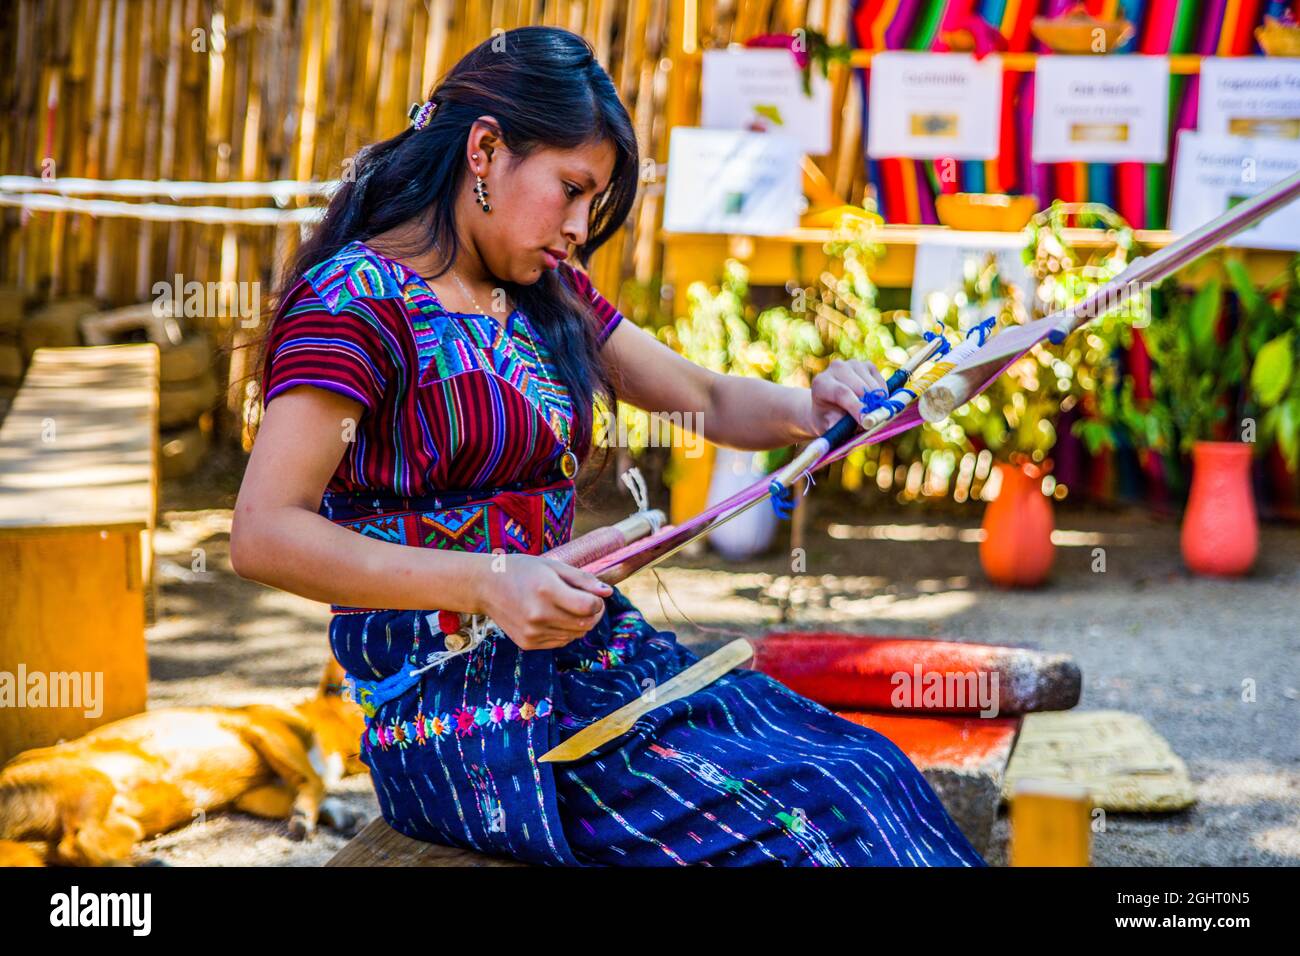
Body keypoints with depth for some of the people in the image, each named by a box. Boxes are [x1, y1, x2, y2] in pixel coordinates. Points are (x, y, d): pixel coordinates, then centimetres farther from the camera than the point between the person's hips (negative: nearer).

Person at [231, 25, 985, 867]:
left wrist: (811, 410, 1)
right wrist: (487, 584, -26)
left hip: (581, 650, 8)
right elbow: (263, 534, -17)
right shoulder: (361, 295, -8)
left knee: (871, 767, -15)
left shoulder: (548, 294, 16)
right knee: (795, 824, -24)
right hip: (454, 697, -7)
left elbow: (708, 400, 24)